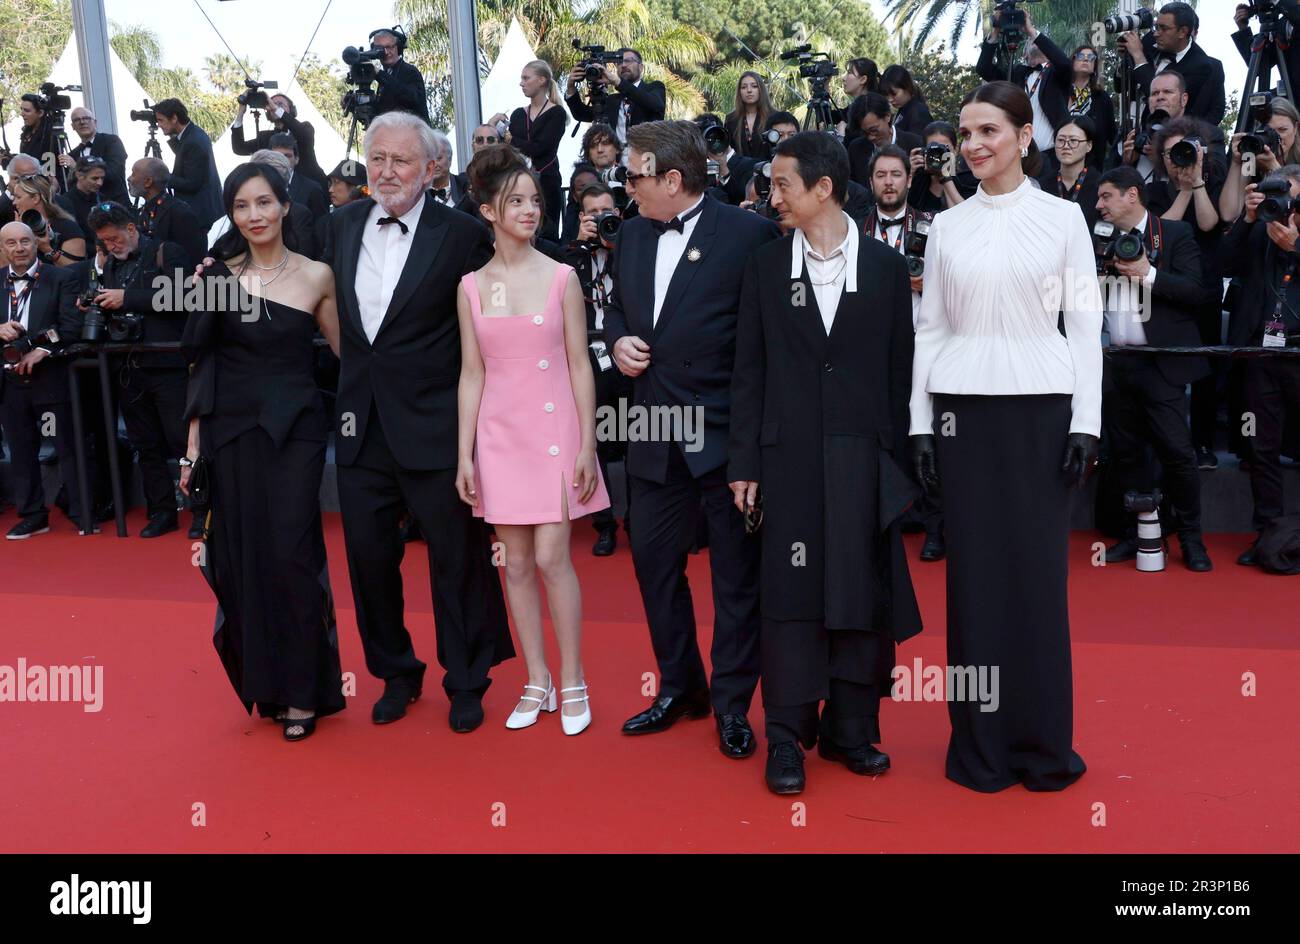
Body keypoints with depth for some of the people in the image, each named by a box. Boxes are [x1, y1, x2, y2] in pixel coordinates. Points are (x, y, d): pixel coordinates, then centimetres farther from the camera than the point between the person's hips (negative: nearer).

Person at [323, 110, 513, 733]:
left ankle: (467, 683, 27)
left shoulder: (461, 234, -9)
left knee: (457, 558, 7)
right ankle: (396, 675, 34)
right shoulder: (343, 225, 7)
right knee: (368, 556, 13)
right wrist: (354, 374, 13)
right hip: (361, 424, 5)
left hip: (433, 425, -5)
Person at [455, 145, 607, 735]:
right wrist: (465, 456, 1)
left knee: (551, 558, -6)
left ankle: (572, 683, 9)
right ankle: (537, 682, 20)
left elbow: (579, 366, -1)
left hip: (554, 430, -2)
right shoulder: (471, 288, 5)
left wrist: (587, 446, -5)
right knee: (517, 563, 7)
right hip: (499, 436, 3)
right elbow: (471, 374, 5)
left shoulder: (561, 278, -1)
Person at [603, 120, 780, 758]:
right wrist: (617, 341, 2)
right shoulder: (632, 234, 11)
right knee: (654, 560, 13)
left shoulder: (749, 234, -9)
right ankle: (680, 687, 31)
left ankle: (732, 703, 20)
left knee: (737, 573, 5)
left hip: (727, 435, -6)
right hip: (657, 436, 6)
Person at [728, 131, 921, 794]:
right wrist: (743, 462, 0)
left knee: (862, 592, 6)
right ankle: (788, 736, 11)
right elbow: (748, 371, 4)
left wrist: (900, 456, 0)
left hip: (863, 455, 0)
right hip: (789, 455, 0)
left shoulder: (885, 266, 5)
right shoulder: (765, 265, 6)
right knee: (790, 591, 1)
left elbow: (900, 369, 5)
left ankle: (851, 729, 20)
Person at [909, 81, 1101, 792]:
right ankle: (980, 742, 15)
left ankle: (1042, 741, 16)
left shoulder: (1063, 218, 4)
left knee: (1039, 568, 1)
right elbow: (930, 328, 8)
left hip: (1041, 405, -1)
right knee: (973, 568, 4)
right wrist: (920, 422, 2)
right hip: (964, 406, 2)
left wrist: (1086, 421, -5)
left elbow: (1085, 324, 2)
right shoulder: (947, 226, 9)